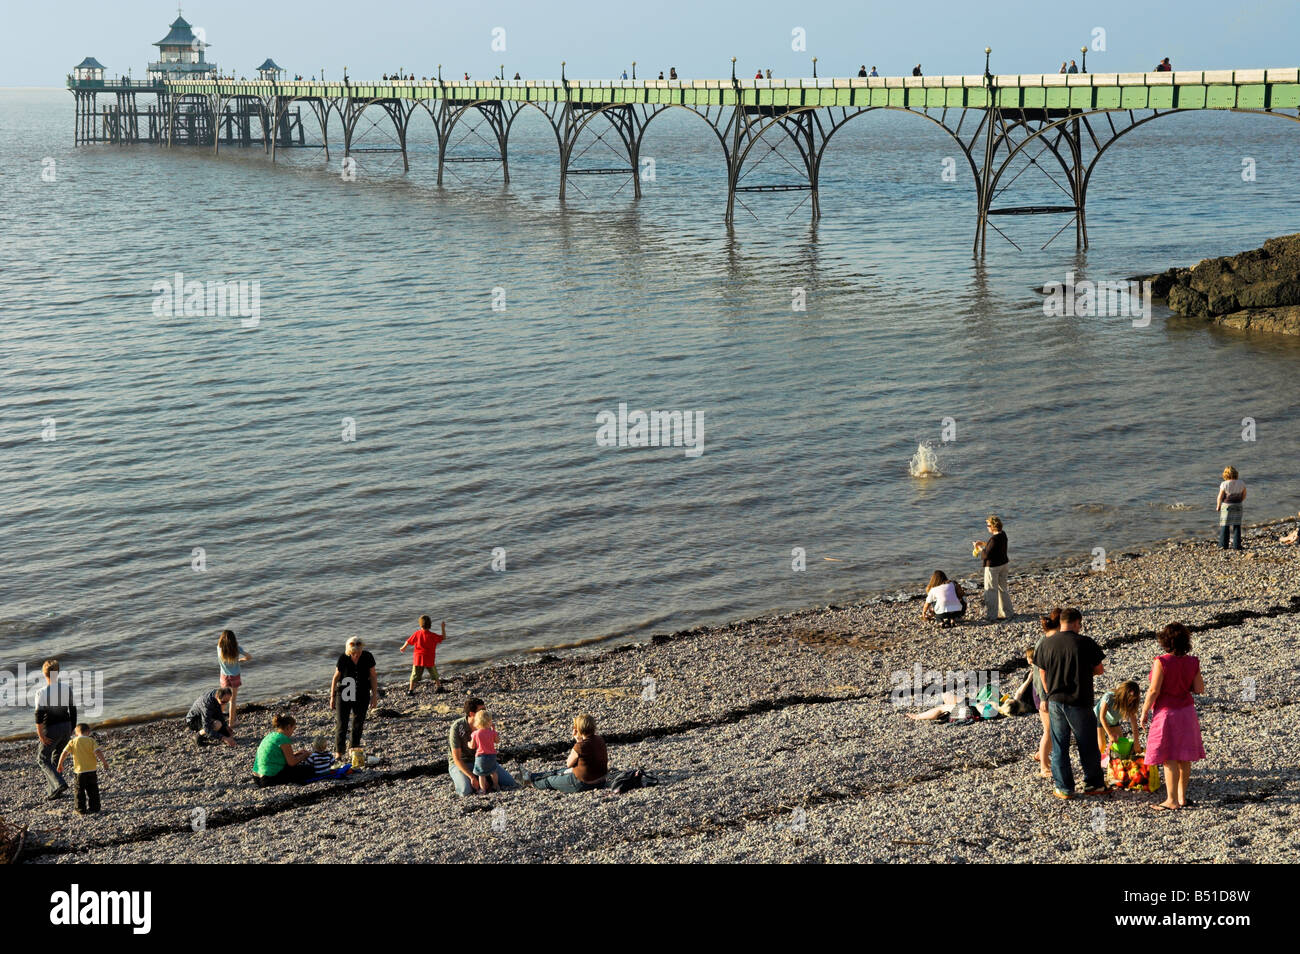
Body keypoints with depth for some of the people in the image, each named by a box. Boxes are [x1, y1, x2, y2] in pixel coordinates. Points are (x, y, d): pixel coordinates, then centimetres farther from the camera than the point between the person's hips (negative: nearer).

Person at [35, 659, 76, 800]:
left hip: (51, 730, -5)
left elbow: (39, 715, -19)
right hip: (66, 727, 5)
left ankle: (59, 784, -13)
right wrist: (71, 728, 16)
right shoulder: (67, 688, 0)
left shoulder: (42, 693, -17)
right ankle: (52, 791, 22)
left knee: (42, 759, 7)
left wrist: (40, 734, -12)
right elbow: (73, 709, 6)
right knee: (57, 758, 19)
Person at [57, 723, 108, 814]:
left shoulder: (73, 742, 0)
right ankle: (94, 807, 13)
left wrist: (60, 765, 8)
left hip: (80, 771, 0)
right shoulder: (91, 741, -3)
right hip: (91, 770, 1)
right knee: (93, 790, 11)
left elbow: (64, 753, -2)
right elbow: (98, 752, -13)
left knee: (80, 791, 8)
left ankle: (81, 809, 7)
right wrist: (104, 762, -8)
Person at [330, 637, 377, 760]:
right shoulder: (343, 658, -15)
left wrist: (374, 695, 0)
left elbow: (373, 677, 0)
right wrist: (332, 697, 0)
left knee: (358, 723, 10)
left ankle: (354, 749, 24)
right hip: (344, 694, -2)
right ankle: (338, 751, 0)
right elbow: (336, 677, -3)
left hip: (362, 696, 2)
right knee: (342, 723, -5)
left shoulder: (367, 657, -11)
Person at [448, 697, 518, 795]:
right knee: (466, 791, -35)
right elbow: (457, 758, -22)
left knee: (509, 783, -10)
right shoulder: (457, 728, -25)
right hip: (459, 764, -4)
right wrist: (472, 777, -31)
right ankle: (460, 781, -1)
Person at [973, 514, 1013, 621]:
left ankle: (991, 616, 9)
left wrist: (979, 548, -7)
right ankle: (1007, 612, 30)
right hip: (1003, 564, 9)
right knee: (1002, 588, 20)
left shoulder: (994, 539, -27)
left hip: (993, 566, -9)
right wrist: (983, 543, 12)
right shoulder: (1003, 534, 2)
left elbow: (986, 555, -24)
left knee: (991, 591, 2)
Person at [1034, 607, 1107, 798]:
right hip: (1080, 703, -2)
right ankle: (1094, 785, 22)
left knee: (1059, 747, 11)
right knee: (1088, 746, 13)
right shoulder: (1085, 643, -11)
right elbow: (1099, 670, -2)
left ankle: (1064, 788, 14)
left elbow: (1043, 675, 5)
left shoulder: (1047, 644, -2)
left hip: (1055, 702, 2)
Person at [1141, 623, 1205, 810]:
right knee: (1184, 757, 12)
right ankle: (1182, 797, 19)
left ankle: (1172, 801, 0)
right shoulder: (1192, 663, -2)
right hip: (1187, 711, 6)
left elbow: (1154, 691, -18)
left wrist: (1144, 713, -7)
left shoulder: (1161, 662, -18)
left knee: (1169, 759, -2)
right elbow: (1199, 689, 3)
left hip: (1167, 713, -6)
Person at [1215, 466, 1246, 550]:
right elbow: (1244, 495, 6)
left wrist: (1218, 506, 3)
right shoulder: (1241, 483, -4)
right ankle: (1236, 545, 8)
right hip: (1237, 507, 3)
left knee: (1224, 526, 6)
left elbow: (1220, 497, -12)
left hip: (1226, 506, -3)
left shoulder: (1224, 484, -15)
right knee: (1236, 526, 9)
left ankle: (1223, 545, 6)